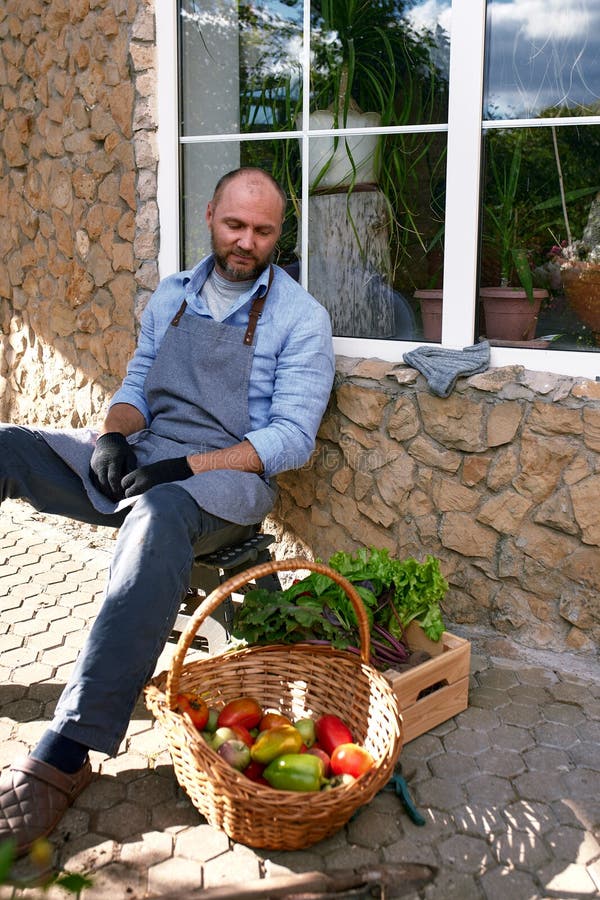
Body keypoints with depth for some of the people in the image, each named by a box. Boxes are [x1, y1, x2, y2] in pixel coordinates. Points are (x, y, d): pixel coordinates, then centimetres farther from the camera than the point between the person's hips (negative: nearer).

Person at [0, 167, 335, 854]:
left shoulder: (299, 318, -2)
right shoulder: (172, 295, 15)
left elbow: (292, 437, -10)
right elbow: (137, 382, 17)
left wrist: (183, 467, -21)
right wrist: (112, 435, -7)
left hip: (225, 481, -6)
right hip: (132, 462, 6)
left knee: (159, 516, -42)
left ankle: (66, 753, -43)